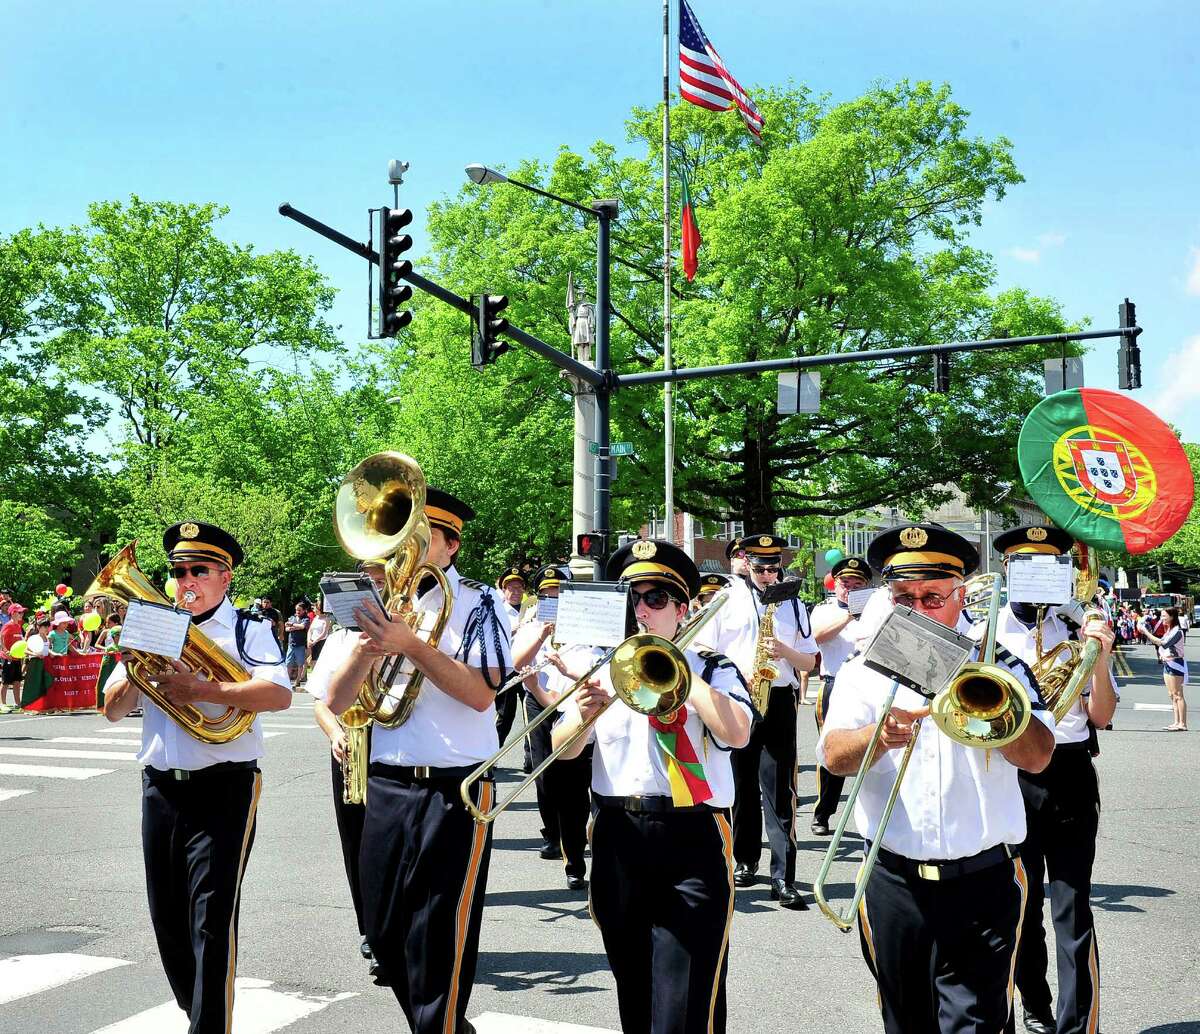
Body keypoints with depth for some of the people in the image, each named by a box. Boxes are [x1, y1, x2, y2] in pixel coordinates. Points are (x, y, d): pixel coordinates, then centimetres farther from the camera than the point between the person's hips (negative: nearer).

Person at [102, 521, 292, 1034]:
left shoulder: (248, 630, -2)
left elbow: (279, 694, -20)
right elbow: (112, 710, 11)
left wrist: (202, 691, -24)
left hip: (224, 786, -5)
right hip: (160, 788, 6)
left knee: (212, 916, -9)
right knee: (167, 916, 13)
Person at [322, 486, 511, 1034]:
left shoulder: (476, 602, -4)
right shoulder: (382, 602, 10)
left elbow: (482, 693, -18)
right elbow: (337, 701, 4)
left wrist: (410, 644, -23)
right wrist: (365, 648, -14)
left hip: (454, 789, -6)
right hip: (385, 786, 6)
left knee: (440, 941, -3)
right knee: (385, 933, 13)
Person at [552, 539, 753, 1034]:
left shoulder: (711, 669, 1)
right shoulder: (602, 669, 11)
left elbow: (736, 732, -18)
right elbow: (563, 750, 4)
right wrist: (585, 715, -17)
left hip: (691, 842, -4)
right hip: (617, 839, 4)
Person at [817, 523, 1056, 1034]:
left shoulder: (998, 662, 4)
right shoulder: (865, 669, 5)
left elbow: (1038, 757, -7)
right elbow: (834, 756, -10)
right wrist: (879, 735, -31)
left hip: (983, 882, -1)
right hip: (894, 882, 2)